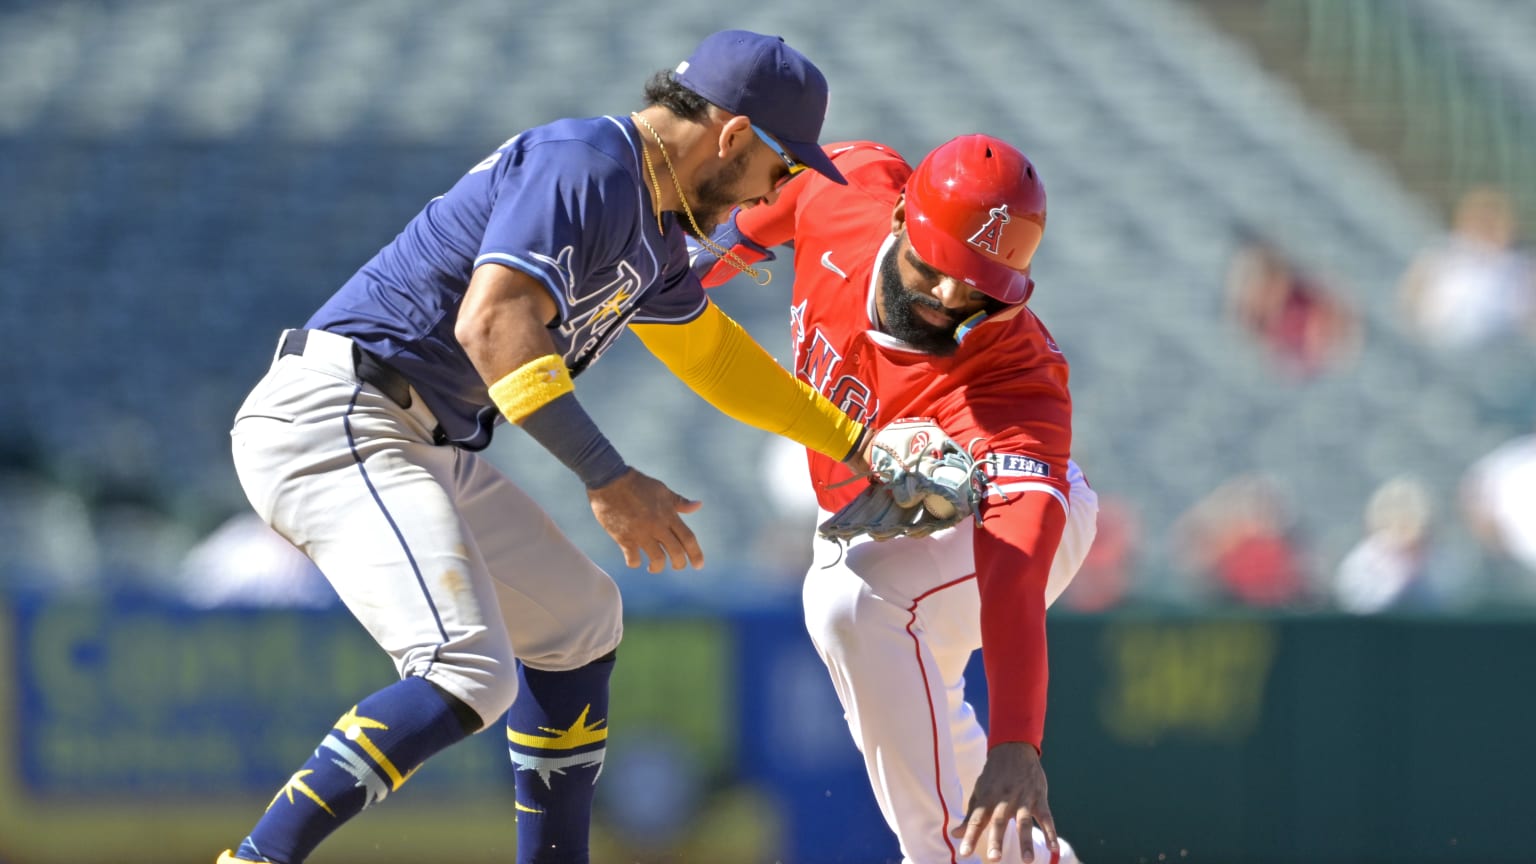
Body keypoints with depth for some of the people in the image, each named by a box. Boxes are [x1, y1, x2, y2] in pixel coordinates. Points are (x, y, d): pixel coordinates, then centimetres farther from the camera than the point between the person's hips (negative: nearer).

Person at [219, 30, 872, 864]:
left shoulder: (652, 230, 18)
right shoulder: (584, 169, -15)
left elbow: (710, 351, 36)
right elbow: (492, 322, -28)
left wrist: (853, 443, 40)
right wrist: (610, 479, -30)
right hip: (332, 421, -11)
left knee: (574, 619, 22)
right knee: (471, 676, -24)